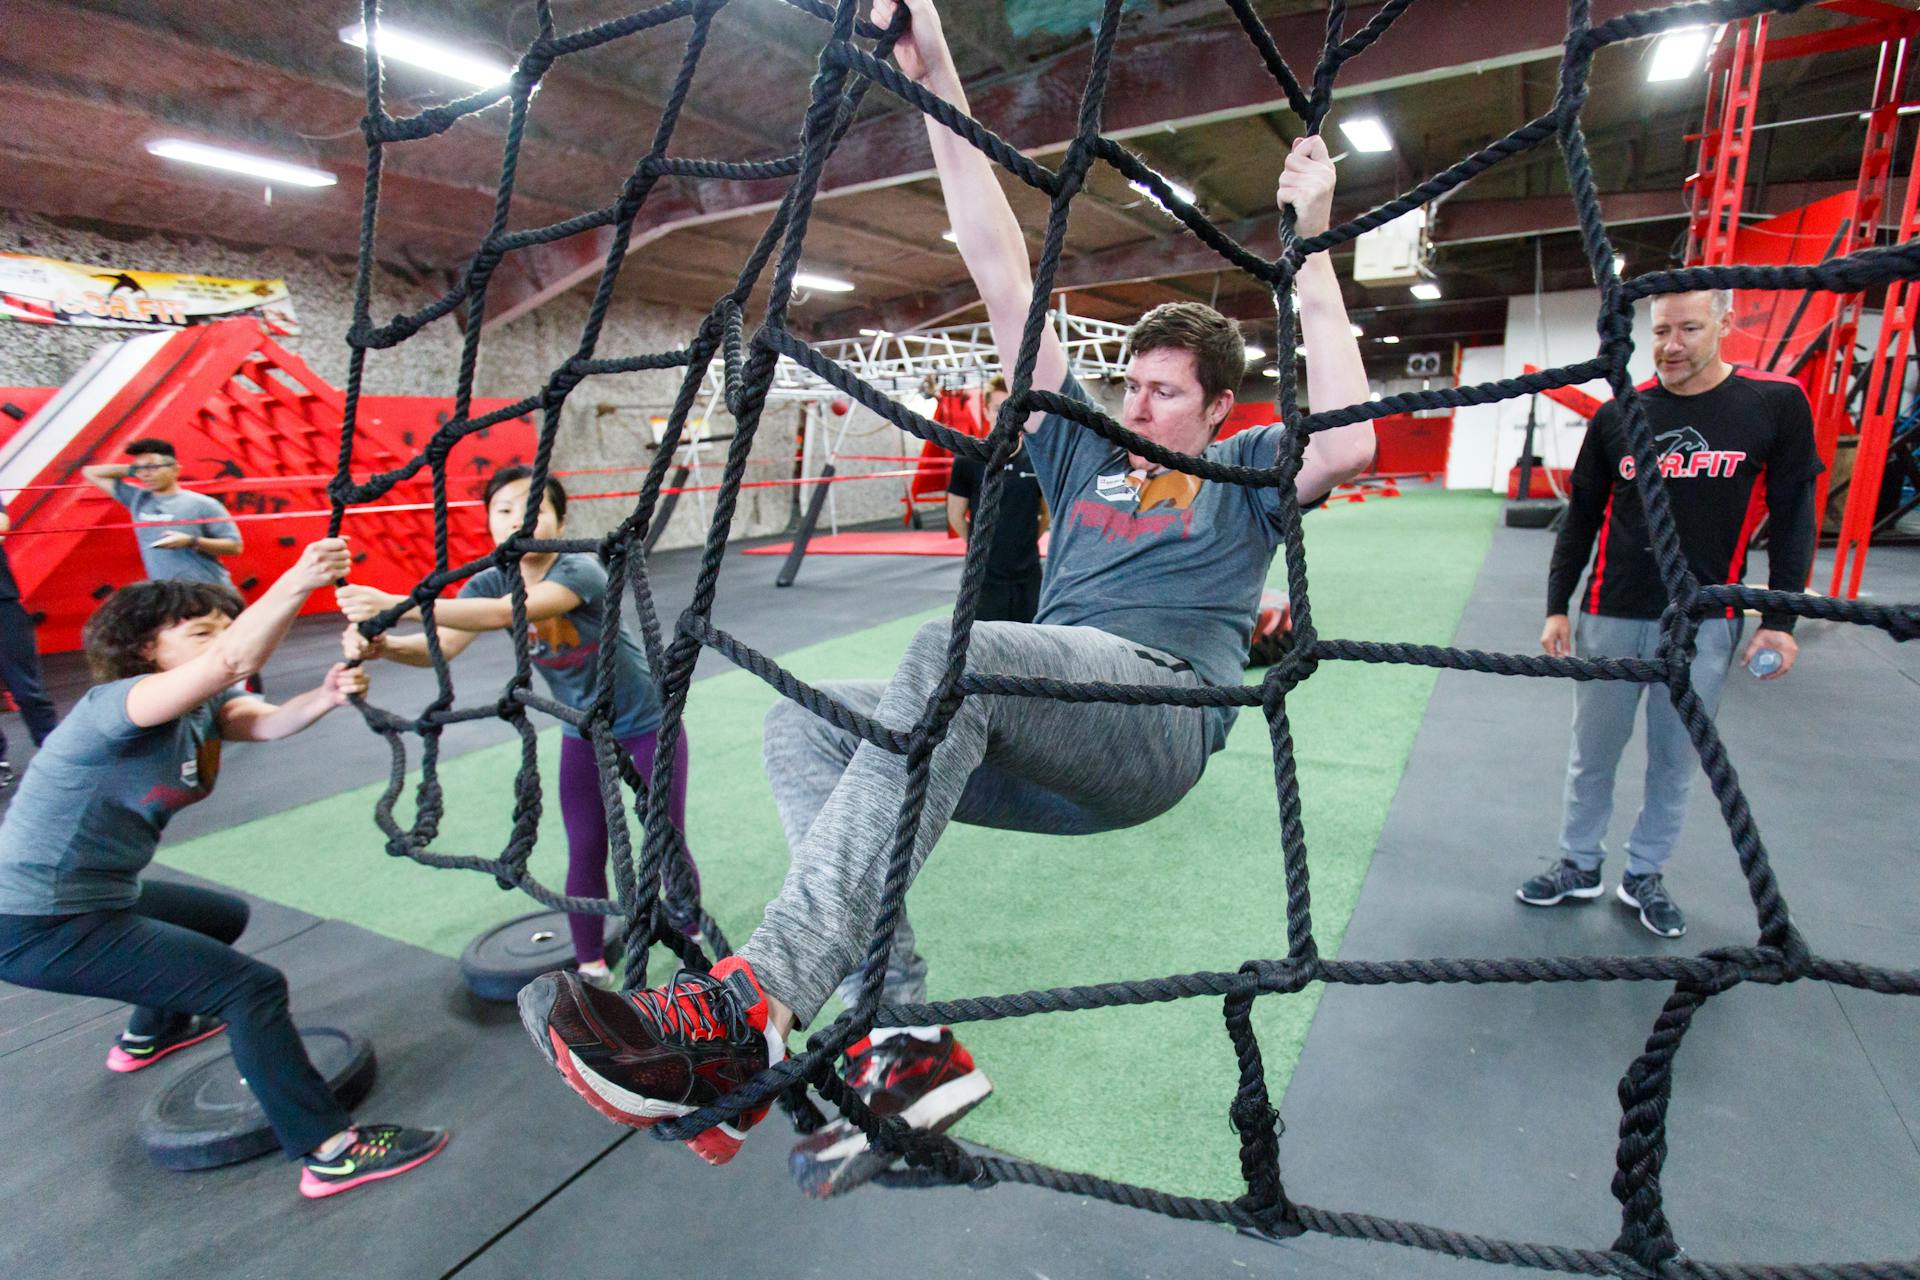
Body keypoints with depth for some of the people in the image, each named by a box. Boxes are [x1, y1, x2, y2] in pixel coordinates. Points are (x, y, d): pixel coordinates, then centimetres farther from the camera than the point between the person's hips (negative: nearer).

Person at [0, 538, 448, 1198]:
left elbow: (267, 720, -15)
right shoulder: (119, 704, -24)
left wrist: (326, 695, -35)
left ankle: (149, 1034, 57)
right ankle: (328, 1151, -11)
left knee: (222, 916, 33)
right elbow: (230, 664, -44)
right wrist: (296, 582, -54)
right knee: (253, 987, -17)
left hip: (99, 898, 10)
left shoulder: (199, 710, 4)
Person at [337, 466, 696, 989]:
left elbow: (506, 613, -45)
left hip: (647, 725, -5)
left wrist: (398, 605, -52)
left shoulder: (580, 569, -28)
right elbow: (443, 645, -23)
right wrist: (383, 645, -43)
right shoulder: (492, 580, -9)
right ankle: (592, 969, 28)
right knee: (585, 853, 8)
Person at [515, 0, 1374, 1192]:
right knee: (804, 722, -15)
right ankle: (908, 1042, -23)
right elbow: (1004, 280, 21)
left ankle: (756, 1009, -38)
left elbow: (1349, 441, -7)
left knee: (953, 651, -34)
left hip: (1163, 713, -5)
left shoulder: (1245, 473, 19)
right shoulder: (1085, 454, 26)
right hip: (1045, 747, 5)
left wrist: (1310, 253, 1)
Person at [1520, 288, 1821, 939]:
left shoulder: (1776, 403, -2)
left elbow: (1792, 516, 1)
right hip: (1612, 616, 1)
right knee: (1593, 752, 9)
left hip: (1704, 622, -1)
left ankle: (1645, 875, 26)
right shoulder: (1618, 413, 2)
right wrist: (1557, 605, 4)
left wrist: (1780, 618, -3)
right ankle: (1580, 866, 25)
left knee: (1675, 759, 9)